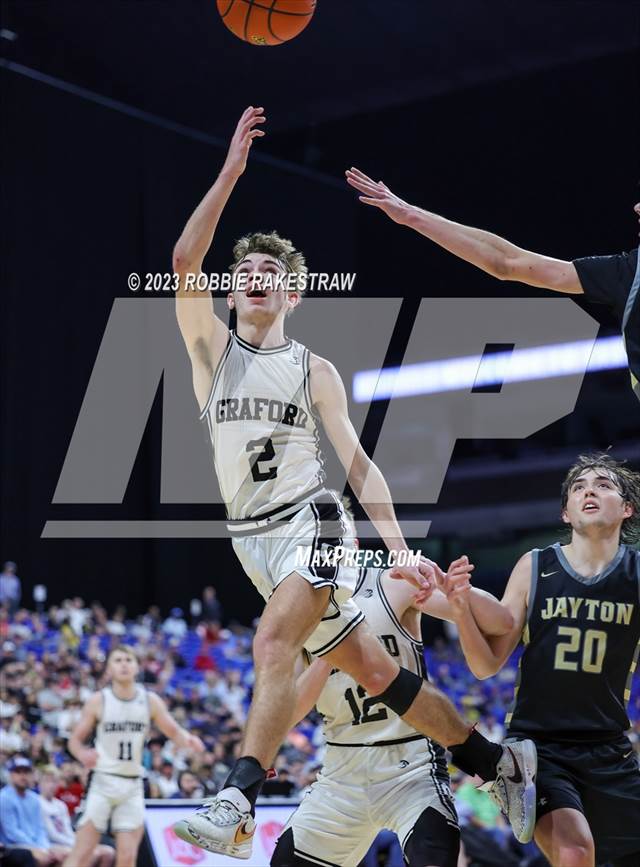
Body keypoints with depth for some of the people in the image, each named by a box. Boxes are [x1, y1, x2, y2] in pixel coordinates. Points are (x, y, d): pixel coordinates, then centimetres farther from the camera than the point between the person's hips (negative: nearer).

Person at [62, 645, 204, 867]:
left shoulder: (150, 701, 2)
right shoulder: (99, 701, -4)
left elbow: (174, 731, 7)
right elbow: (75, 739, 1)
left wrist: (188, 740, -16)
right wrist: (82, 754, -22)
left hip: (133, 785, 3)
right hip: (104, 781, -3)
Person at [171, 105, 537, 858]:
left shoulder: (314, 370, 4)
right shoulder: (211, 348, 8)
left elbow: (358, 462, 1)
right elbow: (184, 262, -8)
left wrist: (400, 549, -10)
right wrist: (231, 172, -14)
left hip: (312, 521, -3)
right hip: (253, 536, 3)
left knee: (273, 642, -29)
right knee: (370, 668, 5)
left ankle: (236, 805, -38)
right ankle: (498, 762, 17)